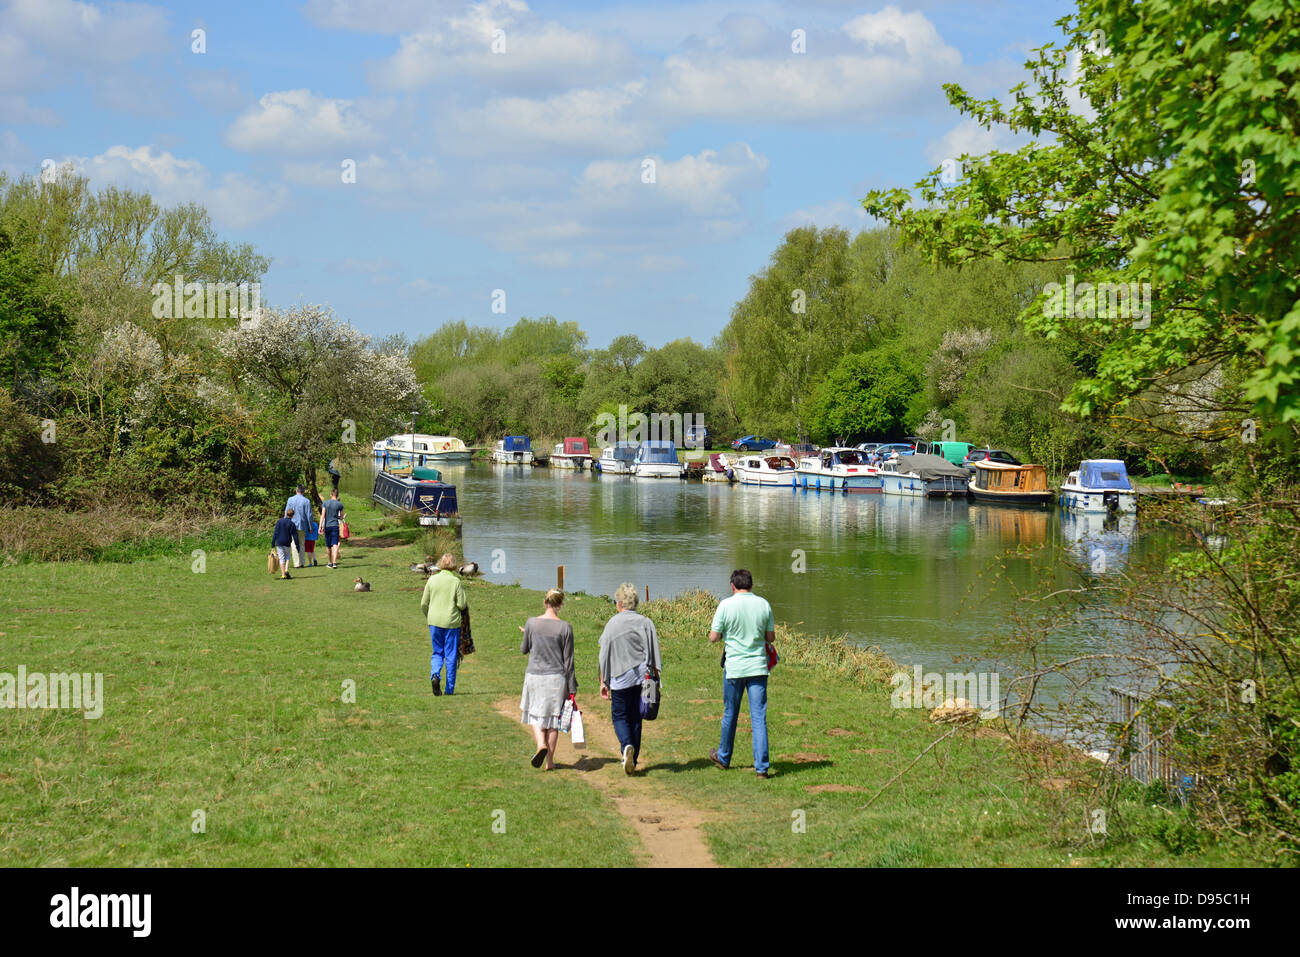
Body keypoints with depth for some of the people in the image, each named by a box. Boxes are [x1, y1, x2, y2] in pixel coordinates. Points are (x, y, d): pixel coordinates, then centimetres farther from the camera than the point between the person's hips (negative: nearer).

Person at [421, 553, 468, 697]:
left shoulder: (432, 580, 0)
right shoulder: (456, 581, -8)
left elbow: (424, 603, 4)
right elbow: (462, 604, -9)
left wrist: (428, 617, 21)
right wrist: (465, 605, 14)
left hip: (434, 621, 2)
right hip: (452, 621, -2)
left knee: (437, 652, 15)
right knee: (451, 655, 7)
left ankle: (435, 675, -13)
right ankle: (450, 689, 9)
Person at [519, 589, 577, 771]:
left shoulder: (531, 623, -5)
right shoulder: (565, 627, -8)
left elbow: (524, 650, 9)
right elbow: (568, 661, -4)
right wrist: (572, 689, 3)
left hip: (534, 676, 1)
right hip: (556, 678, -1)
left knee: (536, 715, 15)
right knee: (553, 717, 9)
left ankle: (541, 744, -12)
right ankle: (550, 761, 12)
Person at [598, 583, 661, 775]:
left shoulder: (611, 624, -1)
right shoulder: (645, 623, 0)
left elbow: (604, 656, 2)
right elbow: (654, 654, -1)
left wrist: (603, 682, 9)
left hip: (620, 679, -2)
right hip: (642, 677, 2)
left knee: (619, 716, 9)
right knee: (636, 718, 12)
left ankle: (627, 745, -19)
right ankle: (633, 759, 15)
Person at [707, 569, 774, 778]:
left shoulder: (726, 605, -7)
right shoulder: (763, 604, 0)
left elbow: (713, 637, -5)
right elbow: (771, 637, 7)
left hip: (734, 667, -1)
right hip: (758, 667, 1)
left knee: (730, 714, 15)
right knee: (759, 717, 0)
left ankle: (724, 758, 32)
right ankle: (761, 766, -6)